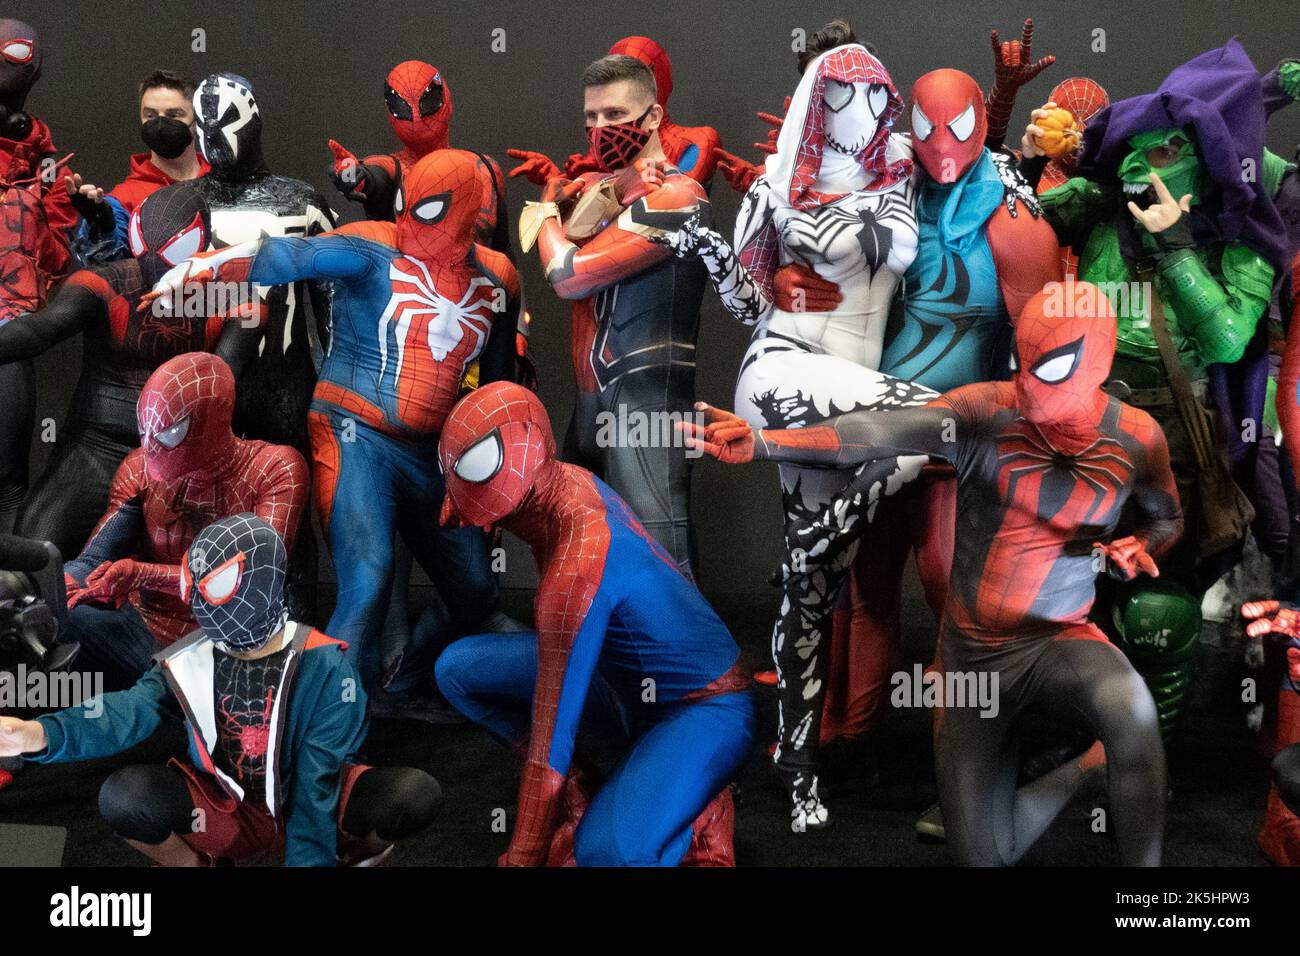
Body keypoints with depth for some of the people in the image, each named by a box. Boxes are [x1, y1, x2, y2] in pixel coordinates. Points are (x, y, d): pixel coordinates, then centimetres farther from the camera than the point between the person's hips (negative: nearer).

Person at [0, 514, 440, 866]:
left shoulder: (323, 667, -16)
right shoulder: (190, 660, -7)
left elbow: (318, 782, -19)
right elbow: (130, 711, -25)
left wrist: (307, 858, -27)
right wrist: (41, 734, -44)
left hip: (307, 805, -2)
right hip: (224, 814, 2)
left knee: (416, 795, -29)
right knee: (123, 796, -28)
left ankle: (357, 849, 7)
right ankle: (197, 864, 5)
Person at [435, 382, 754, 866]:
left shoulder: (575, 572, -33)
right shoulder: (565, 478, -11)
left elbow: (550, 740, -28)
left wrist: (520, 858, -20)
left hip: (702, 712, -9)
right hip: (628, 679, 9)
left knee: (604, 847, -36)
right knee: (459, 668, 4)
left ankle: (695, 811, -3)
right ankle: (606, 775, 6)